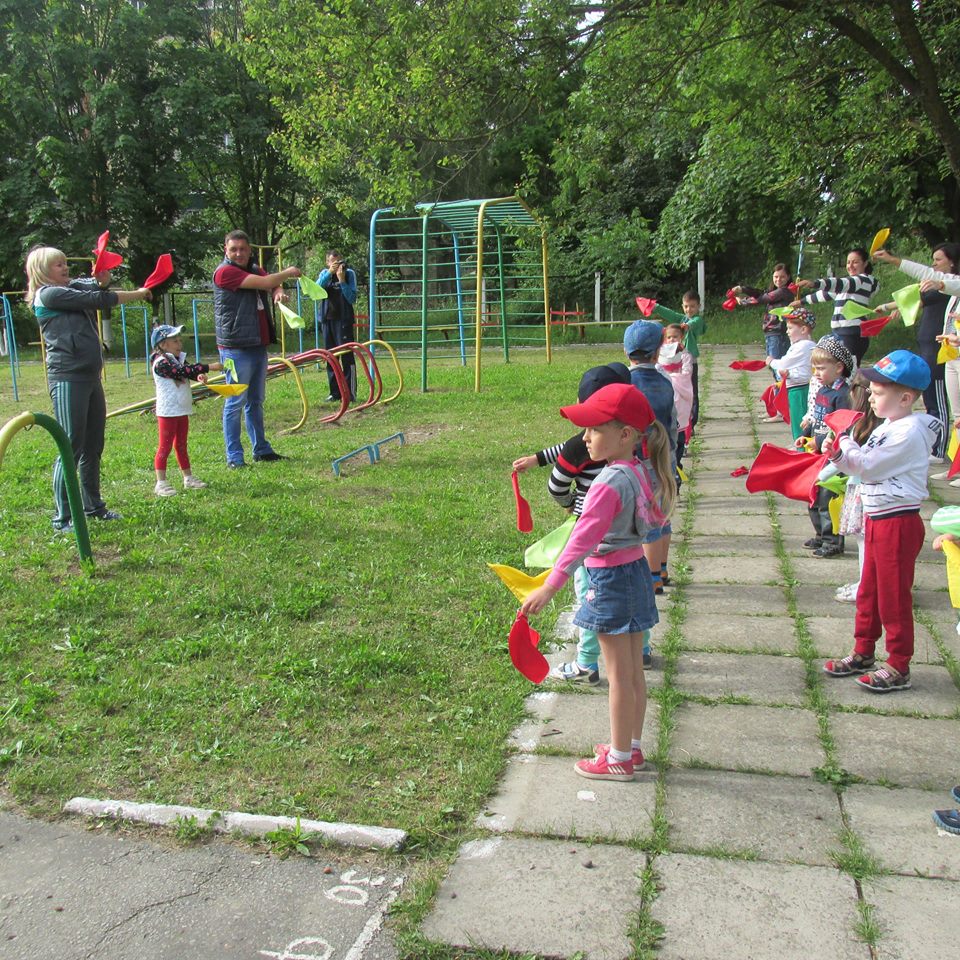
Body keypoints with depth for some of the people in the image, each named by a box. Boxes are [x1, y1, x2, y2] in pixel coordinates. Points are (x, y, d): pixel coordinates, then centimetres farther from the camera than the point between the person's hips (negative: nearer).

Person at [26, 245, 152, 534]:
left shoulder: (73, 288, 18)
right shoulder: (48, 295, -7)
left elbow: (98, 286, 9)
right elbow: (98, 300, -9)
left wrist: (103, 279, -15)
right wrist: (139, 294, 0)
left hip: (91, 377, 9)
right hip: (67, 379, -9)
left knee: (93, 448, 14)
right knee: (71, 448, -8)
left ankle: (93, 506, 25)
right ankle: (62, 518, -2)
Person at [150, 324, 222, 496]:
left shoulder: (179, 359, 11)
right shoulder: (161, 363, -18)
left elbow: (189, 370, 7)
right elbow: (183, 371, -27)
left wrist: (199, 375, -18)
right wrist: (209, 367, -28)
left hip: (182, 411, 9)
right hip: (168, 412, -9)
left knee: (181, 445, 17)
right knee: (165, 446, -4)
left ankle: (188, 478, 25)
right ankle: (161, 483, -1)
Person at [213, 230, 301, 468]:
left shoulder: (254, 269, 15)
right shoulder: (225, 272, -12)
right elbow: (265, 282, -17)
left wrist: (279, 291, -13)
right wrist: (288, 273, -1)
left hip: (258, 345, 8)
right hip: (236, 348, -8)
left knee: (256, 401, 16)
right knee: (235, 403, -4)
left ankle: (261, 449, 25)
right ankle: (234, 456, 0)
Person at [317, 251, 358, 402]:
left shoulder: (349, 274, -2)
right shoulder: (324, 273, 8)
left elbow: (352, 299, -8)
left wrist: (342, 280, -18)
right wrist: (330, 273, -19)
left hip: (344, 320, -4)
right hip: (327, 320, 4)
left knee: (347, 356, -9)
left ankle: (350, 392, -6)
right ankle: (335, 392, 16)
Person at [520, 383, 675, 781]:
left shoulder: (610, 483, -24)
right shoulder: (639, 472, 2)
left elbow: (584, 538, -31)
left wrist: (549, 587, -35)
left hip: (611, 578, -9)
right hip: (636, 569, 9)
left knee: (620, 676, 4)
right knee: (633, 671, 17)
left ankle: (619, 759, 17)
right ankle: (632, 747, 31)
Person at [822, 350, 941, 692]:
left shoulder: (908, 432, -19)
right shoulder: (888, 428, 11)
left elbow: (869, 466, -20)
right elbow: (863, 467, 13)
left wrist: (845, 443, -6)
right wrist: (839, 454, -3)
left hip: (897, 522, -10)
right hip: (876, 519, 10)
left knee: (894, 597, 0)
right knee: (869, 592, 18)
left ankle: (899, 667, 11)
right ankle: (863, 653, 30)